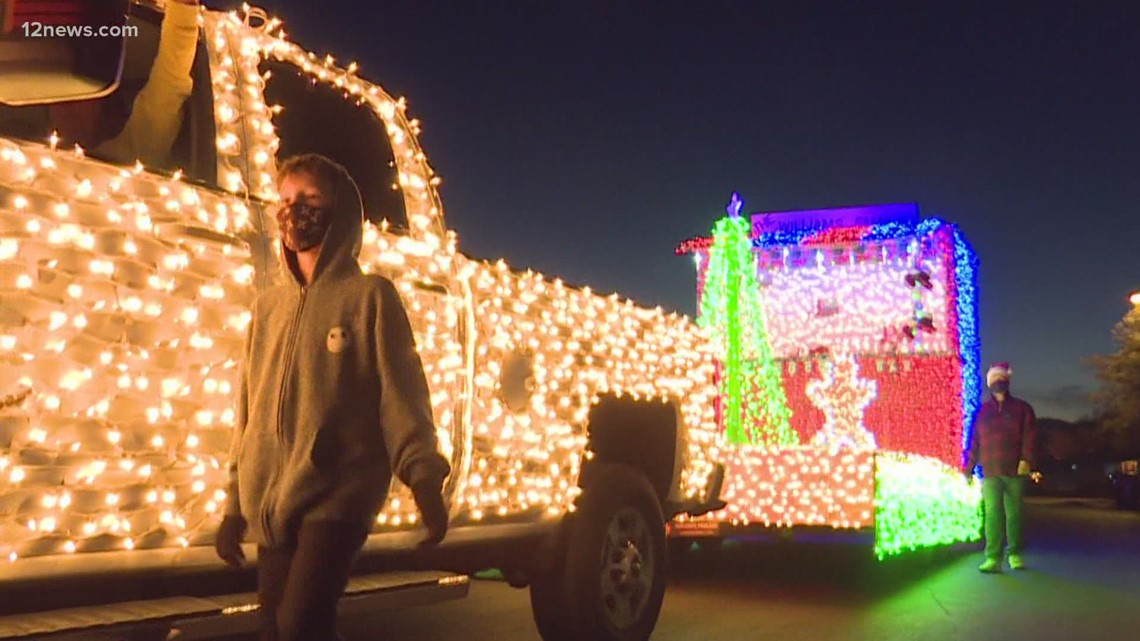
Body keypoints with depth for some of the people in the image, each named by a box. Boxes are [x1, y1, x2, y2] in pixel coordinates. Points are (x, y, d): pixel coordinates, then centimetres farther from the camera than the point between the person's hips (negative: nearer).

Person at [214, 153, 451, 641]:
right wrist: (235, 504, 18)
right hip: (271, 502, 6)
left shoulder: (370, 296, 1)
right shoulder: (268, 305, 16)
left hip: (339, 492, -5)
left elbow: (401, 394, -6)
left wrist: (424, 481, -17)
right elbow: (249, 412, 19)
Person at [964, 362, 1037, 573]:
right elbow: (975, 442, 12)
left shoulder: (1021, 408, 8)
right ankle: (993, 558, -13)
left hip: (1015, 472, 0)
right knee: (993, 514, -10)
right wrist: (969, 469, 9)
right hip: (991, 473, 0)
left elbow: (1029, 435, -2)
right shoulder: (983, 411, 13)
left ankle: (1015, 554, 21)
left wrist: (1026, 459, -16)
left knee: (1014, 514, 6)